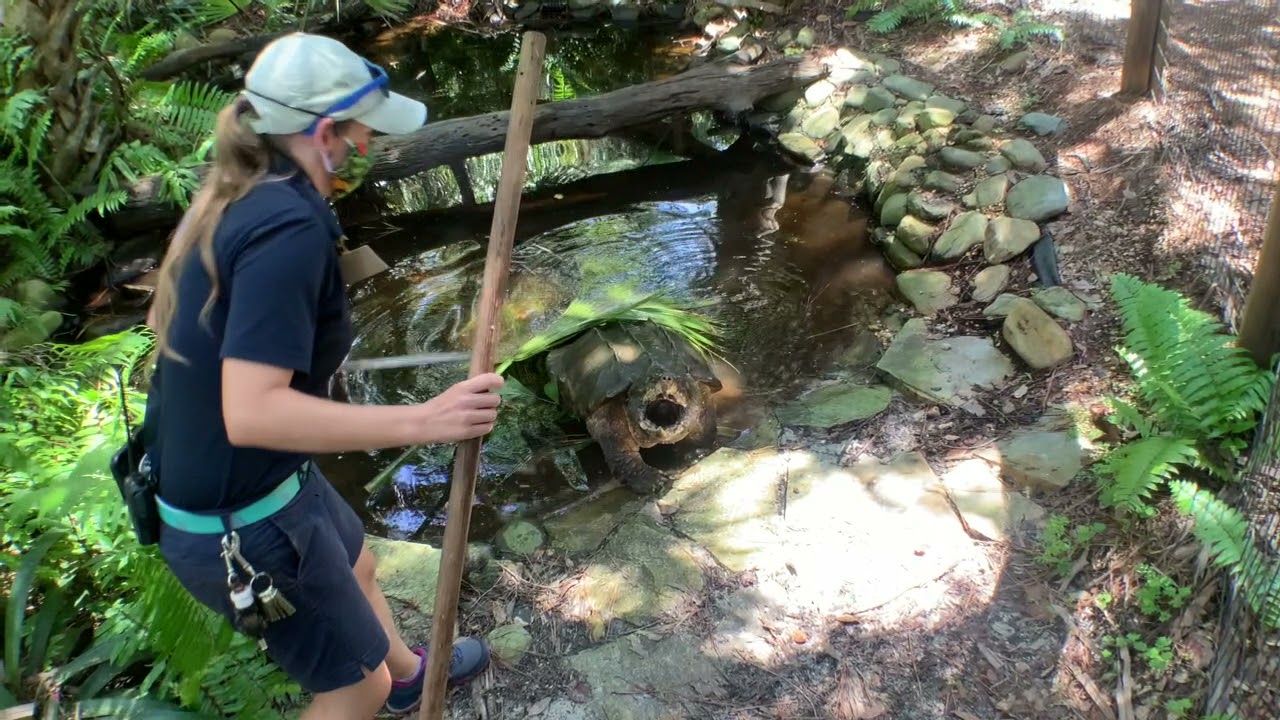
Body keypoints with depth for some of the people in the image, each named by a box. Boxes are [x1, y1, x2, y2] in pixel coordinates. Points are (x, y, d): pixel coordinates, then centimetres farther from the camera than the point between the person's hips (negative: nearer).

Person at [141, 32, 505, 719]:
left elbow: (165, 321, 13)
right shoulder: (290, 225, -28)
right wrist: (422, 419, -33)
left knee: (355, 564, 34)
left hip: (202, 477, 10)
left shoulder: (229, 198, 0)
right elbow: (252, 413, -35)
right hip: (244, 522, -10)